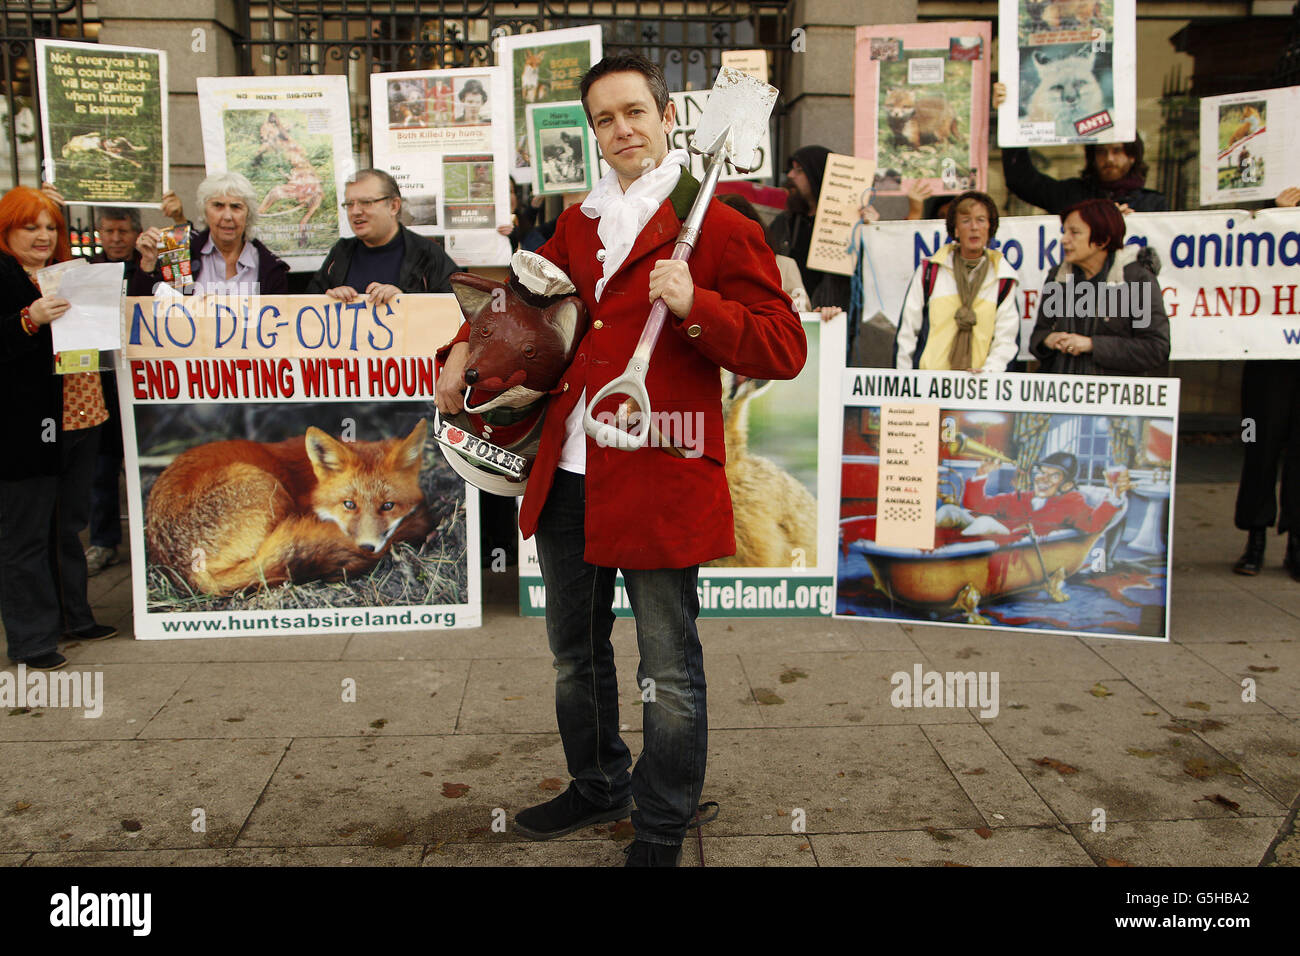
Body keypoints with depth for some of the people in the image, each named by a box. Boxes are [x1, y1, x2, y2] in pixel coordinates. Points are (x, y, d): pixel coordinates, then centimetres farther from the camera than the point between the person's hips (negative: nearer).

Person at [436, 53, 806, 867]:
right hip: (568, 478, 7)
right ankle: (599, 787, 43)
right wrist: (467, 346, 14)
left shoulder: (719, 227, -6)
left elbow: (785, 350, -10)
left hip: (658, 479, -7)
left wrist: (695, 306, -23)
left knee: (669, 670, 6)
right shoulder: (579, 223, 14)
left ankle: (663, 830, 25)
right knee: (576, 653, 21)